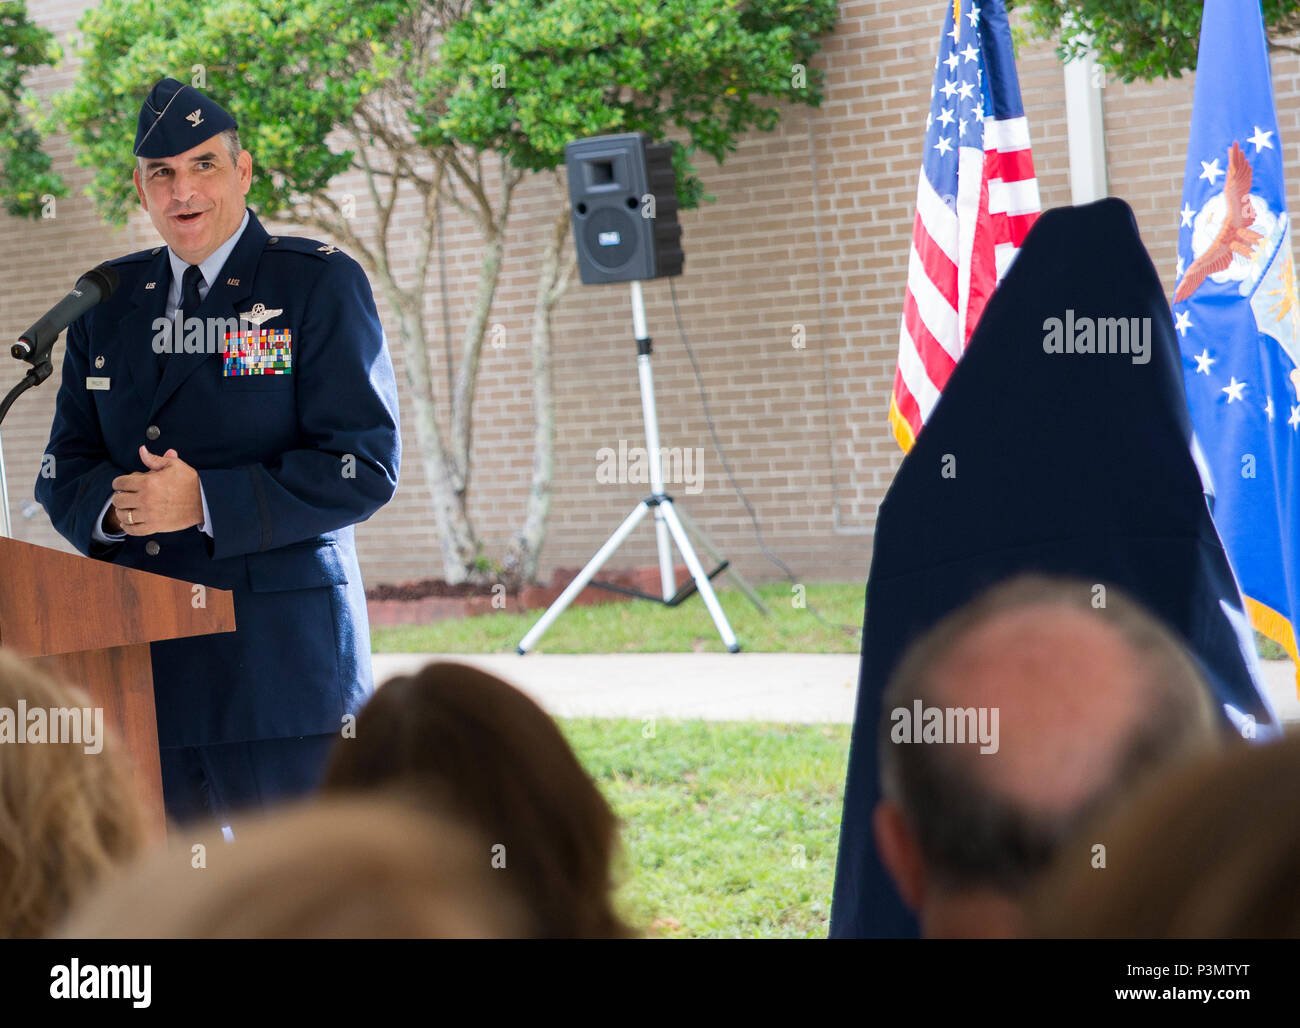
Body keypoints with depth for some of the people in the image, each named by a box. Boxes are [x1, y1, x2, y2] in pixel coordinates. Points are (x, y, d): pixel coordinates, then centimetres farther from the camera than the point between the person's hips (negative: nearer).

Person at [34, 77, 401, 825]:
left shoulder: (321, 285, -1)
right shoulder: (109, 300, 15)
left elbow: (365, 468, -8)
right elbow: (64, 471, 16)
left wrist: (207, 503, -17)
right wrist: (112, 505, -8)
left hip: (282, 664, -5)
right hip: (138, 674, 5)